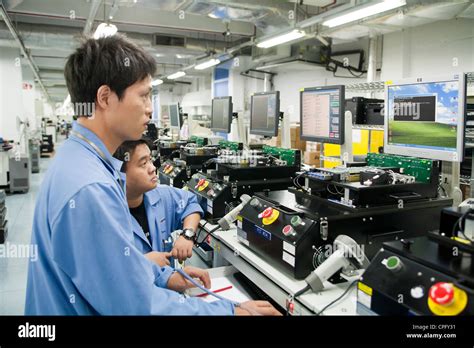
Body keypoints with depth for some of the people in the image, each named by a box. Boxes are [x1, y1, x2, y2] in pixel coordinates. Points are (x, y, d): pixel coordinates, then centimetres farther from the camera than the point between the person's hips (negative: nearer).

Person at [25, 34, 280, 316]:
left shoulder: (79, 158, -1)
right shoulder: (90, 189, -32)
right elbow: (137, 305, -28)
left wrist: (163, 276, 3)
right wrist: (230, 311, -21)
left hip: (98, 300, 8)